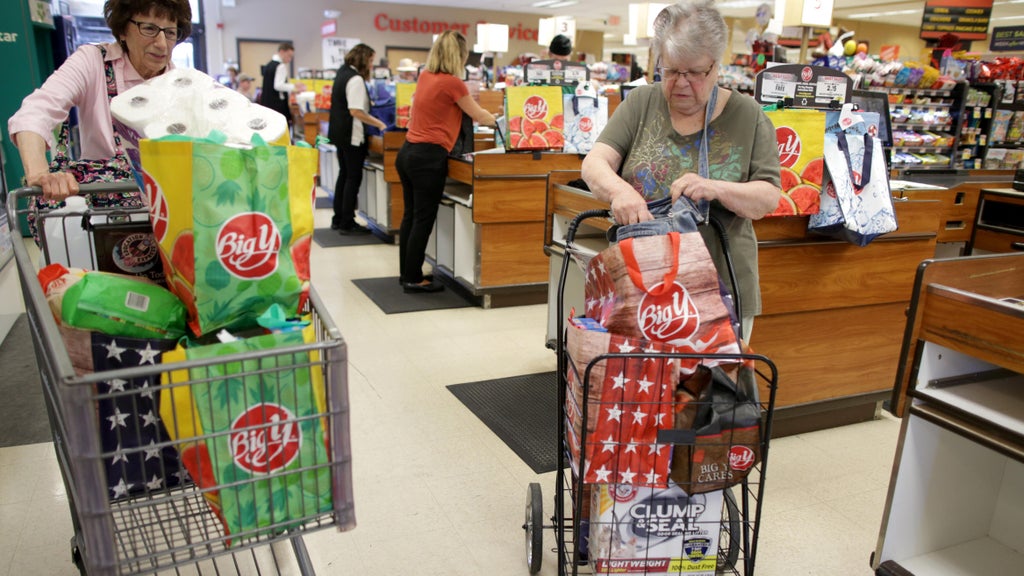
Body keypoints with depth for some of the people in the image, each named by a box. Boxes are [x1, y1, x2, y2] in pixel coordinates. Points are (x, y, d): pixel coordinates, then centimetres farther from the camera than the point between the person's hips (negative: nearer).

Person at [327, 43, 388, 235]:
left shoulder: (342, 73, 12)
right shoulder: (356, 79, -17)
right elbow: (356, 111, -24)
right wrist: (379, 124, -20)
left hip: (339, 133, 10)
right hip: (352, 136, -10)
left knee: (344, 174, 16)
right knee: (354, 177, -3)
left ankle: (338, 219, 22)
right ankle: (347, 224, 1)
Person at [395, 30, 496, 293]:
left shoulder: (424, 76, 9)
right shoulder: (453, 83, -12)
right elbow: (479, 116, 1)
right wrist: (497, 120, 22)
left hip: (408, 152, 8)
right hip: (429, 157, -8)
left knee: (410, 215, 15)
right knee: (423, 219, 1)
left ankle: (406, 272, 25)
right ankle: (413, 279, 8)